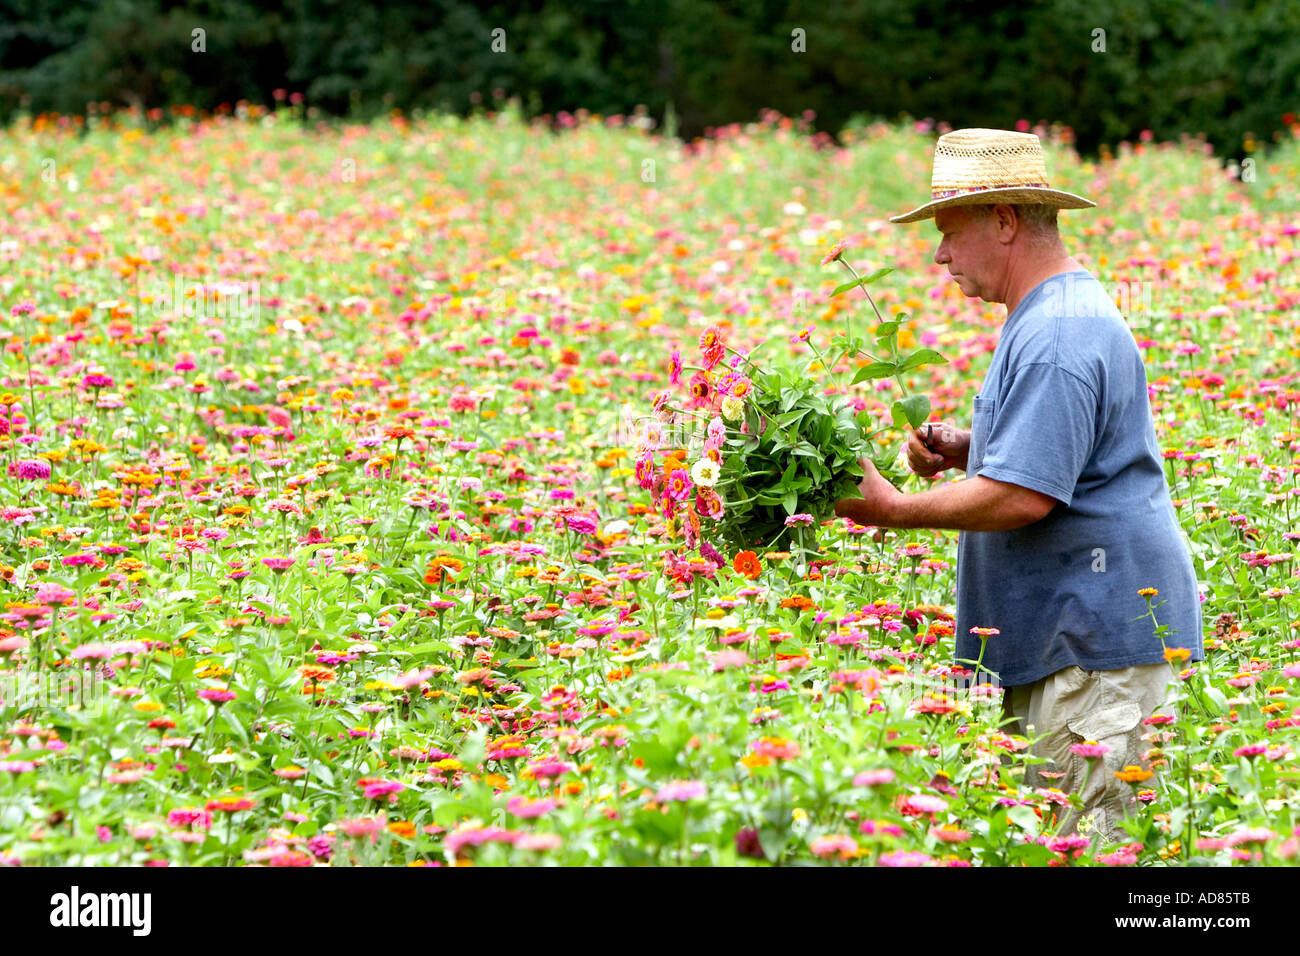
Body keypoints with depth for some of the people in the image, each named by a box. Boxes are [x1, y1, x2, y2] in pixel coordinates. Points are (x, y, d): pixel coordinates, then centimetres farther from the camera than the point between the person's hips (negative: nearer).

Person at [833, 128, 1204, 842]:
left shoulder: (1056, 339, -19)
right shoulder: (1066, 311, 17)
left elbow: (1023, 496, -25)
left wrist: (896, 510, -15)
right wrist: (967, 449, 12)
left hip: (1097, 634, -11)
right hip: (1061, 630, 11)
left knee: (1080, 838, -9)